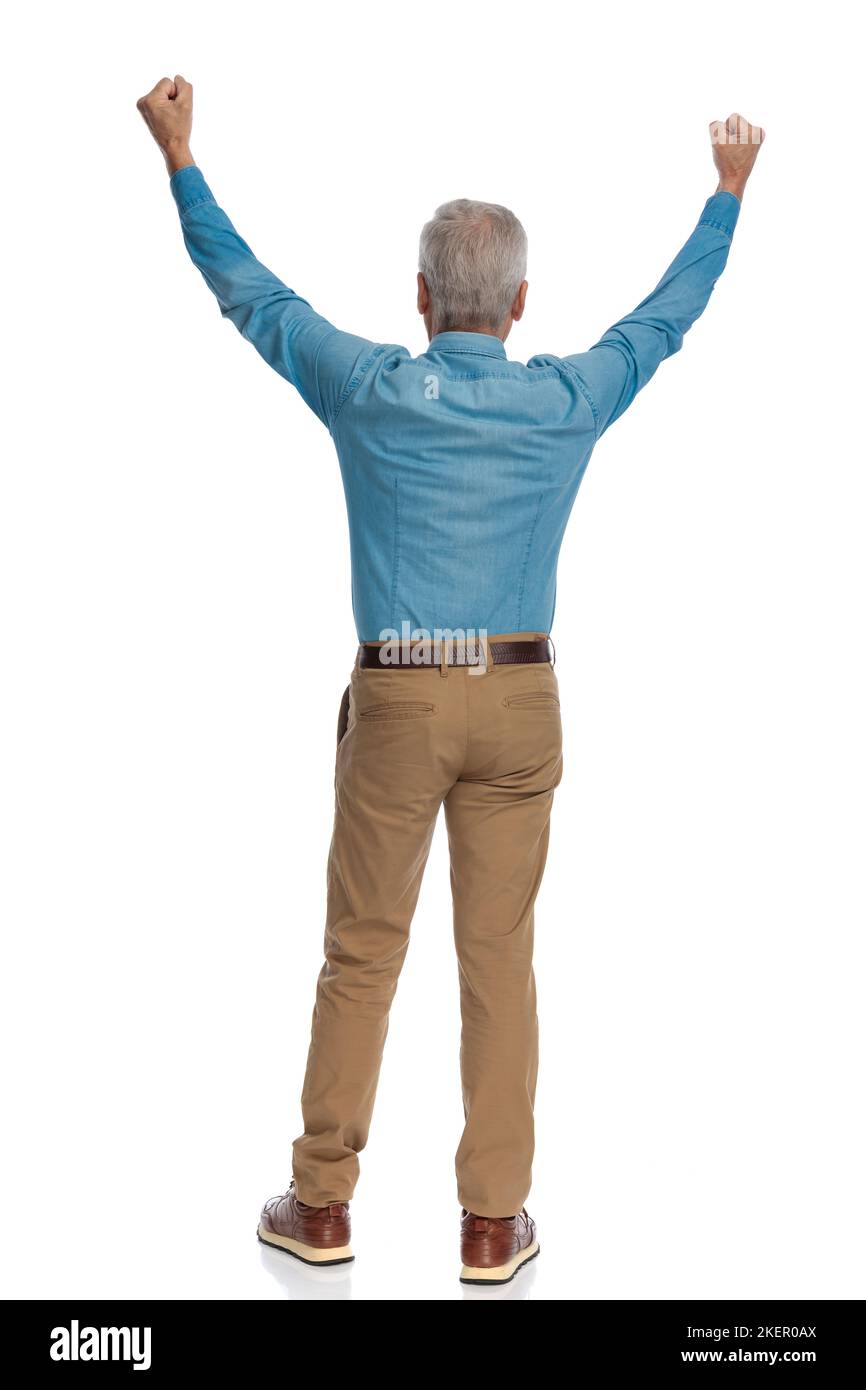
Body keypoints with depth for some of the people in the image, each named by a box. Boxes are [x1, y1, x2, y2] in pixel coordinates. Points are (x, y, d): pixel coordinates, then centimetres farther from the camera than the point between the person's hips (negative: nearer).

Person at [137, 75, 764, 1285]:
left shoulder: (369, 390, -4)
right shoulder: (569, 402, 0)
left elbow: (250, 291, 9)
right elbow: (666, 317, 17)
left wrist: (181, 158, 22)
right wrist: (729, 194, 32)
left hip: (397, 699, -1)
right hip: (520, 699, 1)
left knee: (361, 956, 8)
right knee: (501, 961, 7)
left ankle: (323, 1206, 19)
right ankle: (493, 1222, 15)